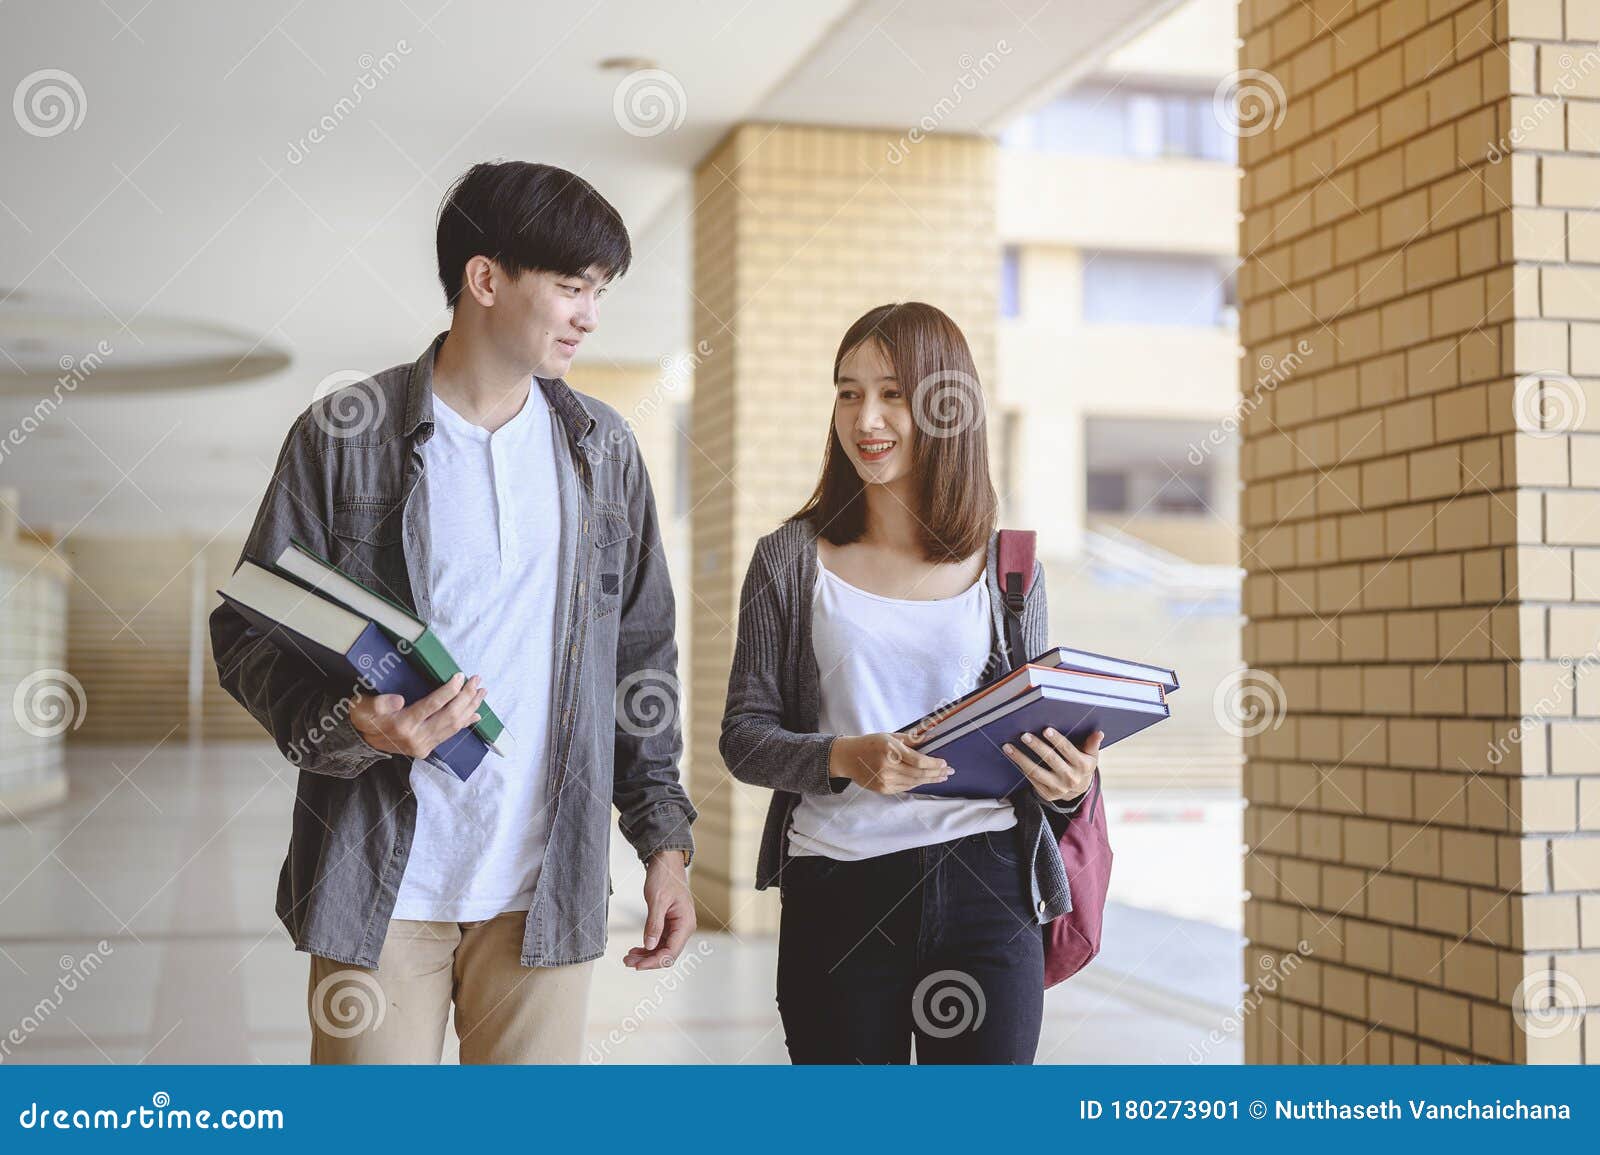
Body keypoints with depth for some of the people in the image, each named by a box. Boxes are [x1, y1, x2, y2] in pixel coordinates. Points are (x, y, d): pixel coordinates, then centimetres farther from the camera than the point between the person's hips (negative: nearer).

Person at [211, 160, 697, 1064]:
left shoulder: (603, 448, 10)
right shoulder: (343, 436, -1)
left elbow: (643, 656, 13)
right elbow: (247, 632, 1)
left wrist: (667, 839, 8)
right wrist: (345, 725, -19)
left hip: (548, 886, 3)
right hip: (381, 880, -2)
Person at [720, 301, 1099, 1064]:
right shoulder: (792, 559, 2)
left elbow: (1039, 734, 11)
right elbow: (743, 734, 1)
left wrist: (1069, 783, -11)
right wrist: (843, 757, -18)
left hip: (984, 886, 1)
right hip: (836, 890, 0)